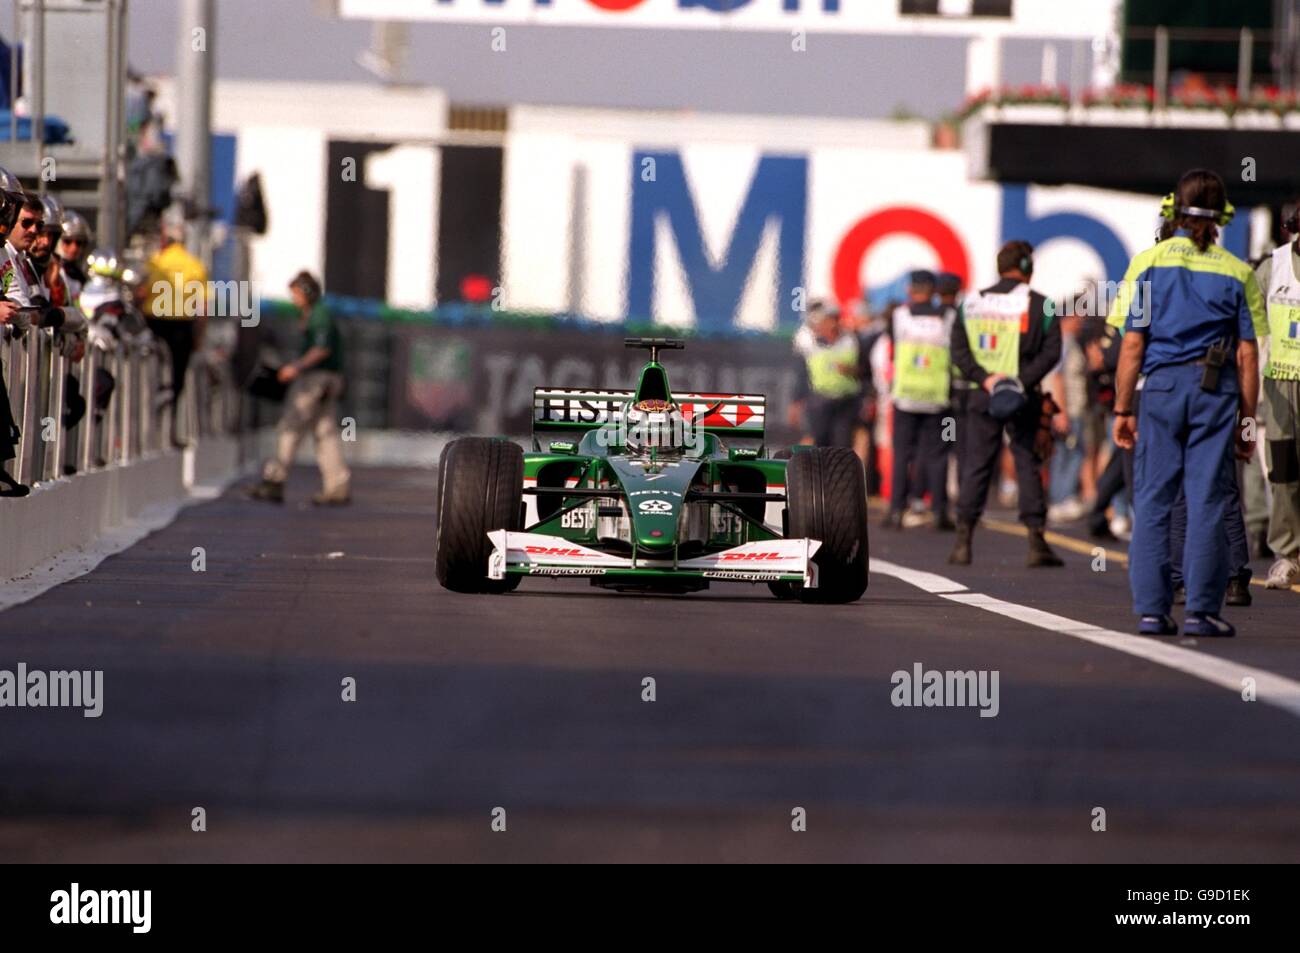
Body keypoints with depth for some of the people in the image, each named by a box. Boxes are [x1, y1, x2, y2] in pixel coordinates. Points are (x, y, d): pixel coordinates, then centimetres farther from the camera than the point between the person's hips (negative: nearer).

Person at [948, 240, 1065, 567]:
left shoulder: (972, 302, 7)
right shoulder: (1039, 304, -1)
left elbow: (959, 350, -1)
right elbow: (1050, 352, -10)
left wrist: (984, 379, -8)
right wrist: (1022, 381, -14)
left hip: (983, 395, 2)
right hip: (1023, 399, -2)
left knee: (975, 466, 6)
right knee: (1028, 465, 2)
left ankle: (963, 543, 1)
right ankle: (1036, 543, -2)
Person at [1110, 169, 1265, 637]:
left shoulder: (1148, 263, 1)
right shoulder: (1237, 272, 4)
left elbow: (1132, 344, -2)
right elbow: (1247, 355, 2)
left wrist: (1122, 410, 3)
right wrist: (1247, 420, 8)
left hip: (1161, 386, 0)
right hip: (1217, 389, 0)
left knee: (1153, 500, 5)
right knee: (1208, 501, 2)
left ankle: (1151, 610, 3)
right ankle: (1202, 609, -1)